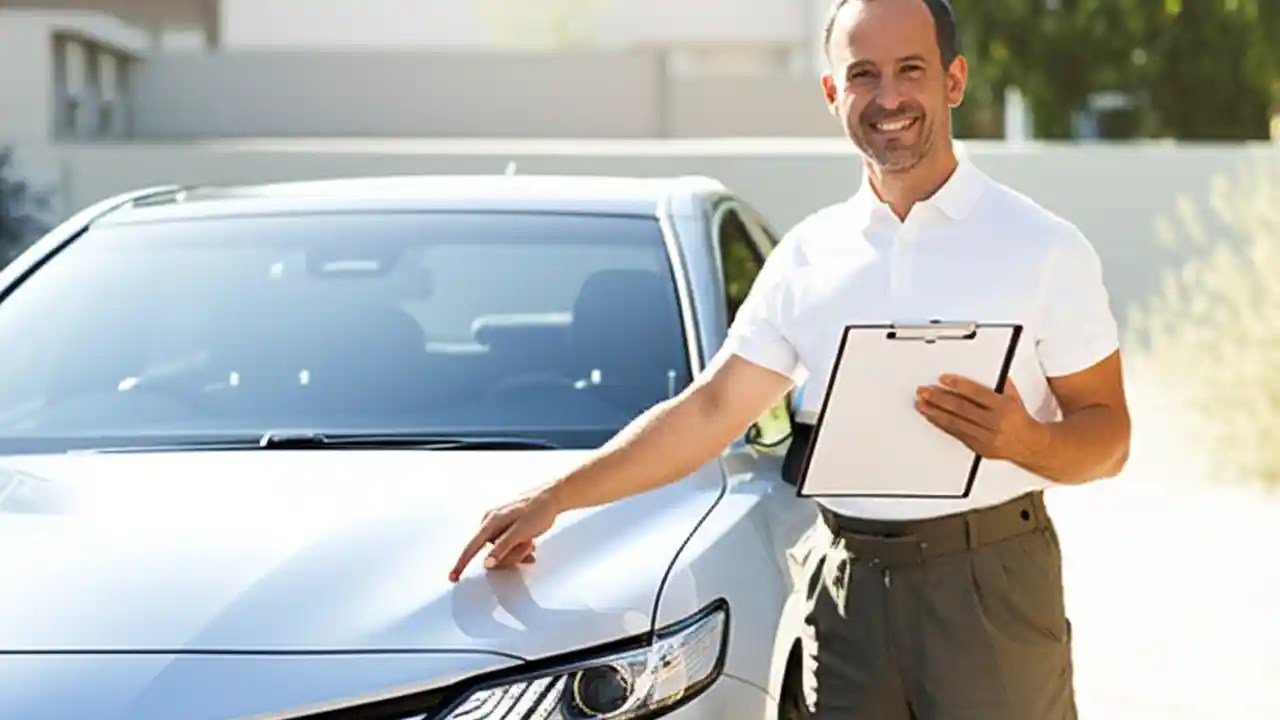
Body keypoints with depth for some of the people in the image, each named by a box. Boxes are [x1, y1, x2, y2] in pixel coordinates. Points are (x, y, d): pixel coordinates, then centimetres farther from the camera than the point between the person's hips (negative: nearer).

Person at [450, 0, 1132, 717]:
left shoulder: (1042, 246, -1)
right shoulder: (808, 255, 11)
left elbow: (1107, 436, -1)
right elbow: (708, 411, 13)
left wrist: (1024, 440, -23)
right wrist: (553, 498, 8)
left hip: (991, 584, -3)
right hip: (847, 590, 4)